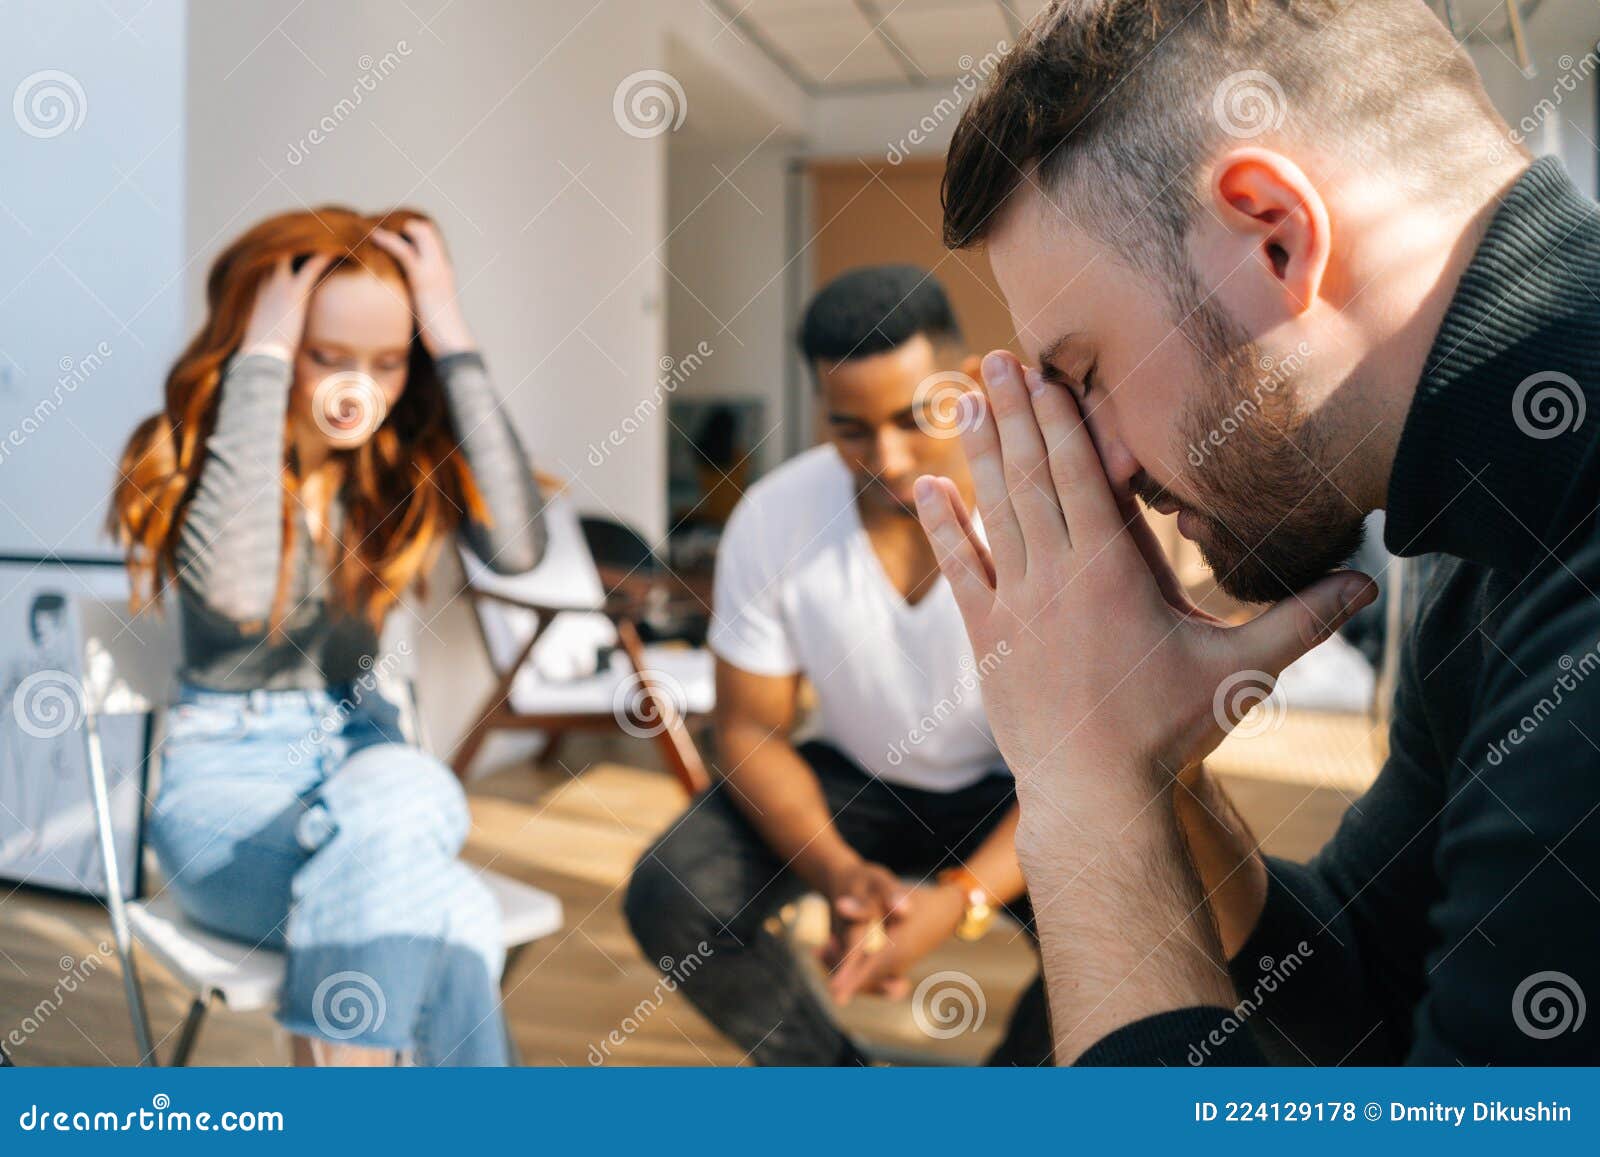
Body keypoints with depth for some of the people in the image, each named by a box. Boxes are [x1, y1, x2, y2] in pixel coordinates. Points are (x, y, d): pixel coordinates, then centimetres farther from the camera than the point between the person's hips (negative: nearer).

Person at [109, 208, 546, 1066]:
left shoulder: (409, 456, -1)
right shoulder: (191, 456, -8)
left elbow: (518, 546, -22)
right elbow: (239, 593, -31)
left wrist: (455, 347, -20)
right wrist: (261, 361, -25)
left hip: (367, 754, 3)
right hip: (228, 779, -3)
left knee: (405, 794, -37)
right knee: (450, 916, -34)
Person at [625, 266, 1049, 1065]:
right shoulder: (772, 520, -17)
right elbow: (751, 730, -9)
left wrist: (961, 898, -36)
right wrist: (842, 874, -27)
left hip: (1014, 795, -1)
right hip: (854, 783, 2)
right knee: (670, 899, -21)